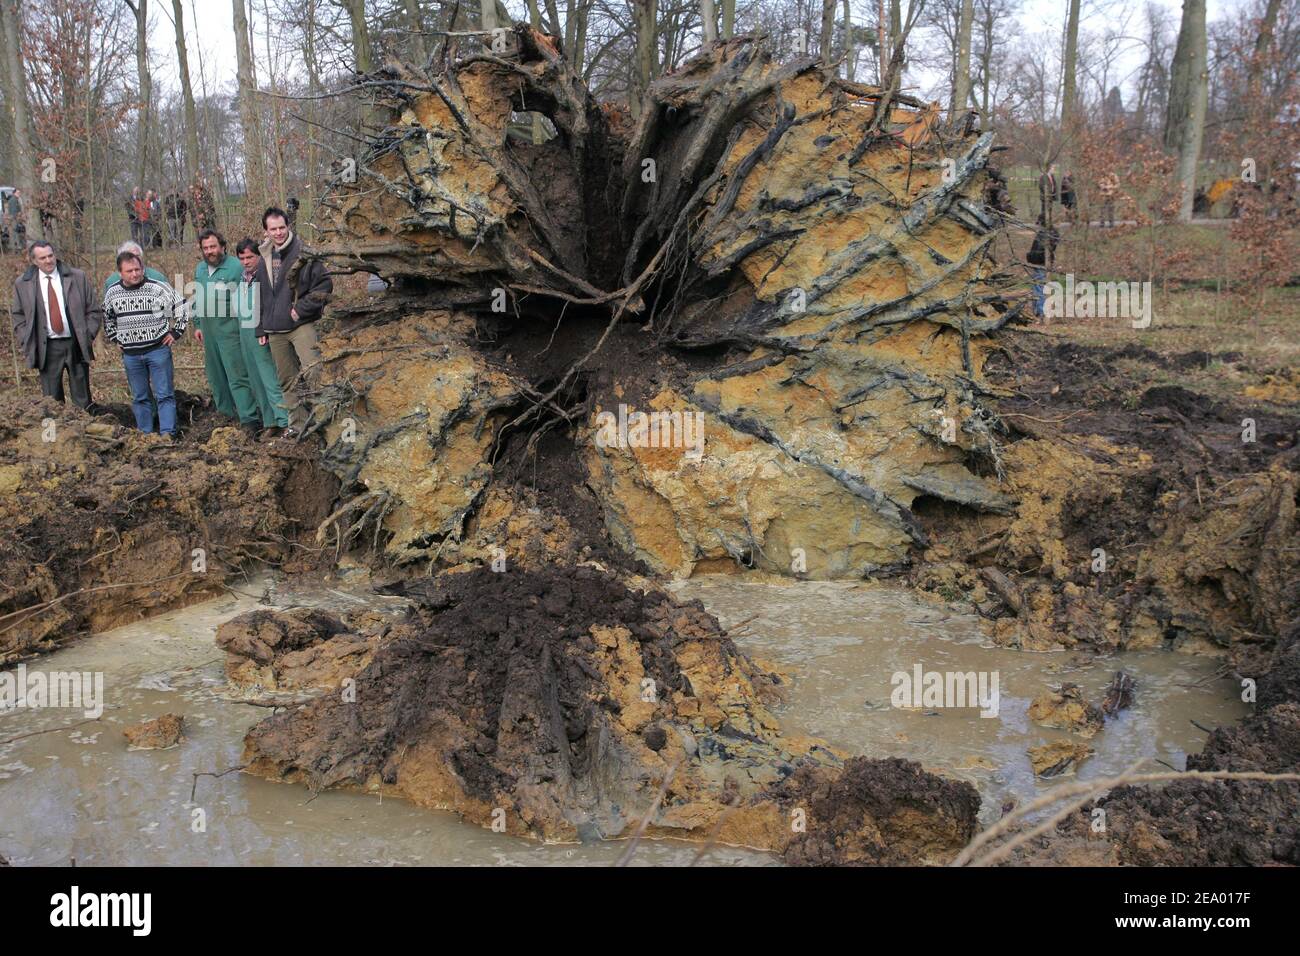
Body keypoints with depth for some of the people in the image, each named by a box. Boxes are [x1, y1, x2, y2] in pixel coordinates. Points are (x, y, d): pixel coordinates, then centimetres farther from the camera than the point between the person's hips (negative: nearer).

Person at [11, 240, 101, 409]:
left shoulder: (77, 277, 2)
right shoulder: (22, 284, 4)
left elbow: (94, 310, 6)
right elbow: (19, 317, 13)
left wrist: (89, 336, -4)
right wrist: (26, 344, 2)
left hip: (76, 344, 0)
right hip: (46, 349, 0)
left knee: (82, 400, 7)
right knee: (51, 400, 3)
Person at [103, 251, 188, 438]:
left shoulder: (158, 288, -9)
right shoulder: (112, 293, 3)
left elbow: (181, 307, -3)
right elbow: (107, 317, 22)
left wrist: (175, 332, -4)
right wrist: (114, 338, 15)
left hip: (158, 350, -3)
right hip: (130, 354, 4)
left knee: (164, 394, -3)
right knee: (139, 397, 10)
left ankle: (168, 434, -2)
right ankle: (145, 435, 18)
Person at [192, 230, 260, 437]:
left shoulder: (235, 267, -12)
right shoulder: (199, 269, 13)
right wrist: (197, 325, 21)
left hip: (229, 328, -8)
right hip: (208, 330, 8)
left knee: (237, 375, -11)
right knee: (215, 373, 14)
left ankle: (248, 419, -10)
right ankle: (226, 411, 26)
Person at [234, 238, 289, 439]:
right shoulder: (241, 278, 14)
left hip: (262, 335, -8)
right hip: (244, 334, 8)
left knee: (270, 379, -11)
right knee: (256, 382, 10)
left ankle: (285, 422, -8)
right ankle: (269, 422, 16)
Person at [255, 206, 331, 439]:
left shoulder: (304, 256, -4)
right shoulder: (264, 261, 14)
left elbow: (325, 284, -8)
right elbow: (259, 298, 22)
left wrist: (302, 308, -12)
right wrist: (260, 329, 17)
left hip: (301, 325, -6)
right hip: (275, 331, 6)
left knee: (312, 371, -22)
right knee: (287, 381, 9)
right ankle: (297, 424, 16)